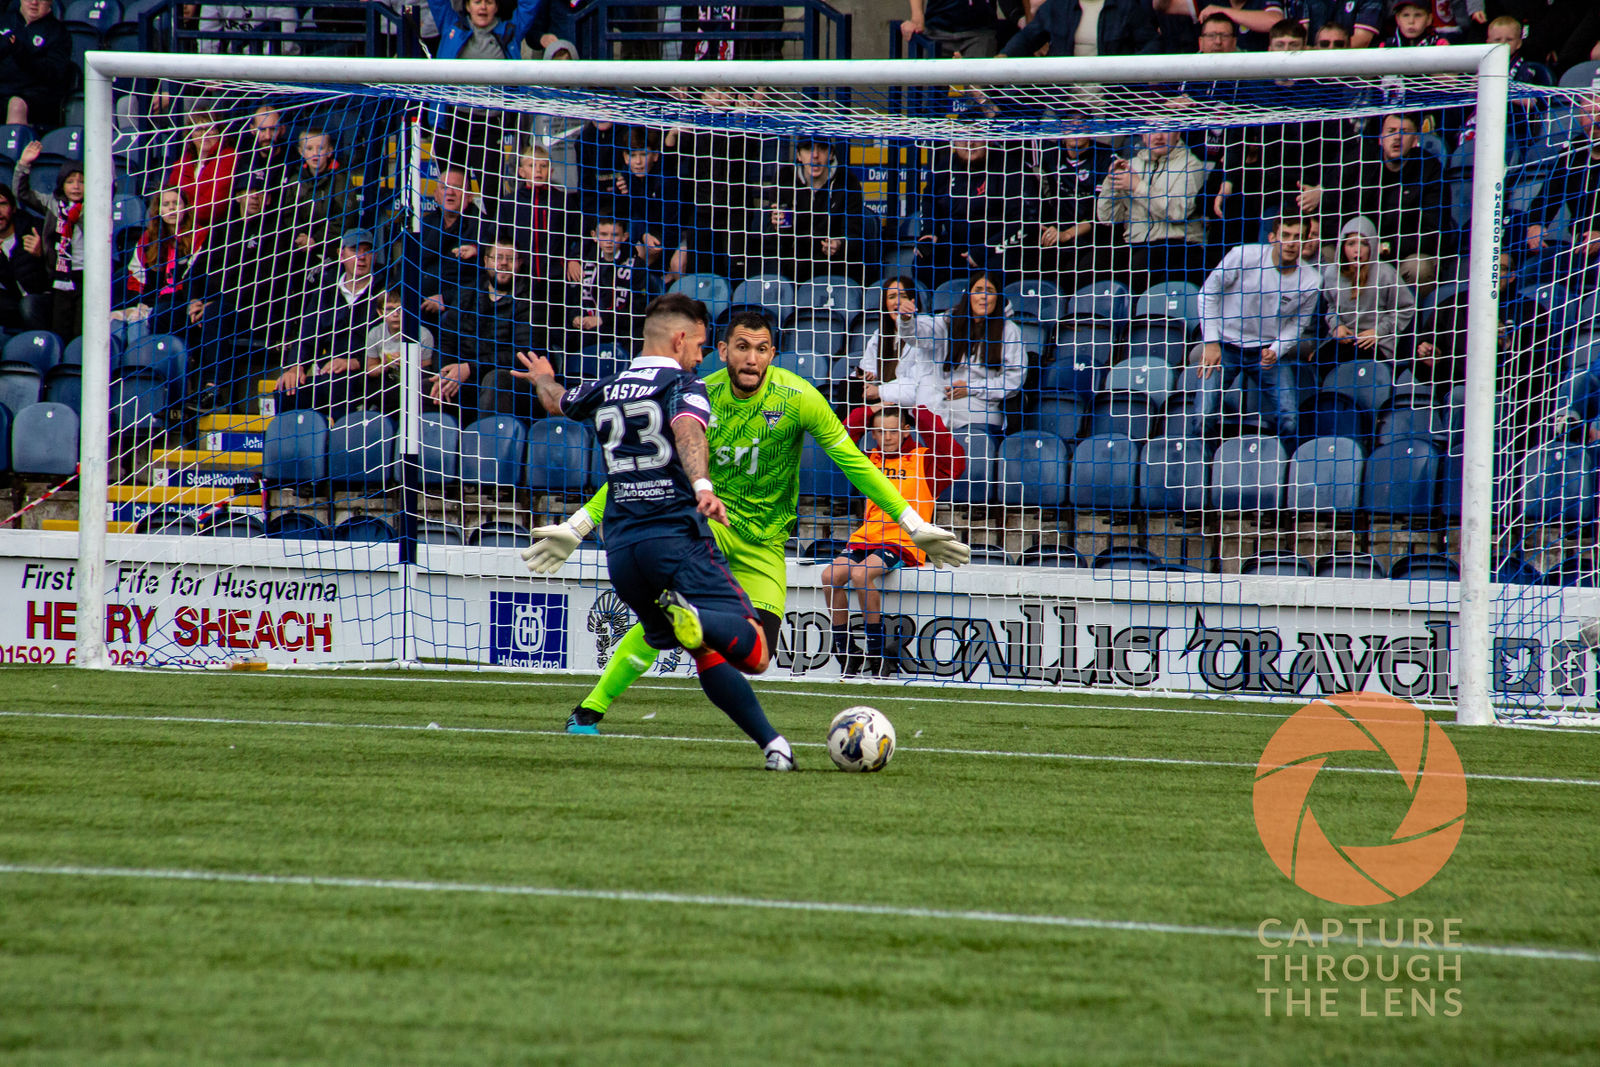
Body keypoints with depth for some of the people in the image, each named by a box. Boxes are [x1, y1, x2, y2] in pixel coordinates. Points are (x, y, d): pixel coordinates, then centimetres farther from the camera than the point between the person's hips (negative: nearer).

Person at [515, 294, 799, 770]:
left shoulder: (604, 392, 19)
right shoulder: (684, 387, 2)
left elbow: (555, 401, 41)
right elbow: (688, 430, -21)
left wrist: (543, 379, 65)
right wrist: (703, 486, -39)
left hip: (620, 549, 6)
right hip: (677, 534, -6)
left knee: (707, 653, 17)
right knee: (754, 653, -15)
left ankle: (771, 743, 5)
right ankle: (694, 619, -44)